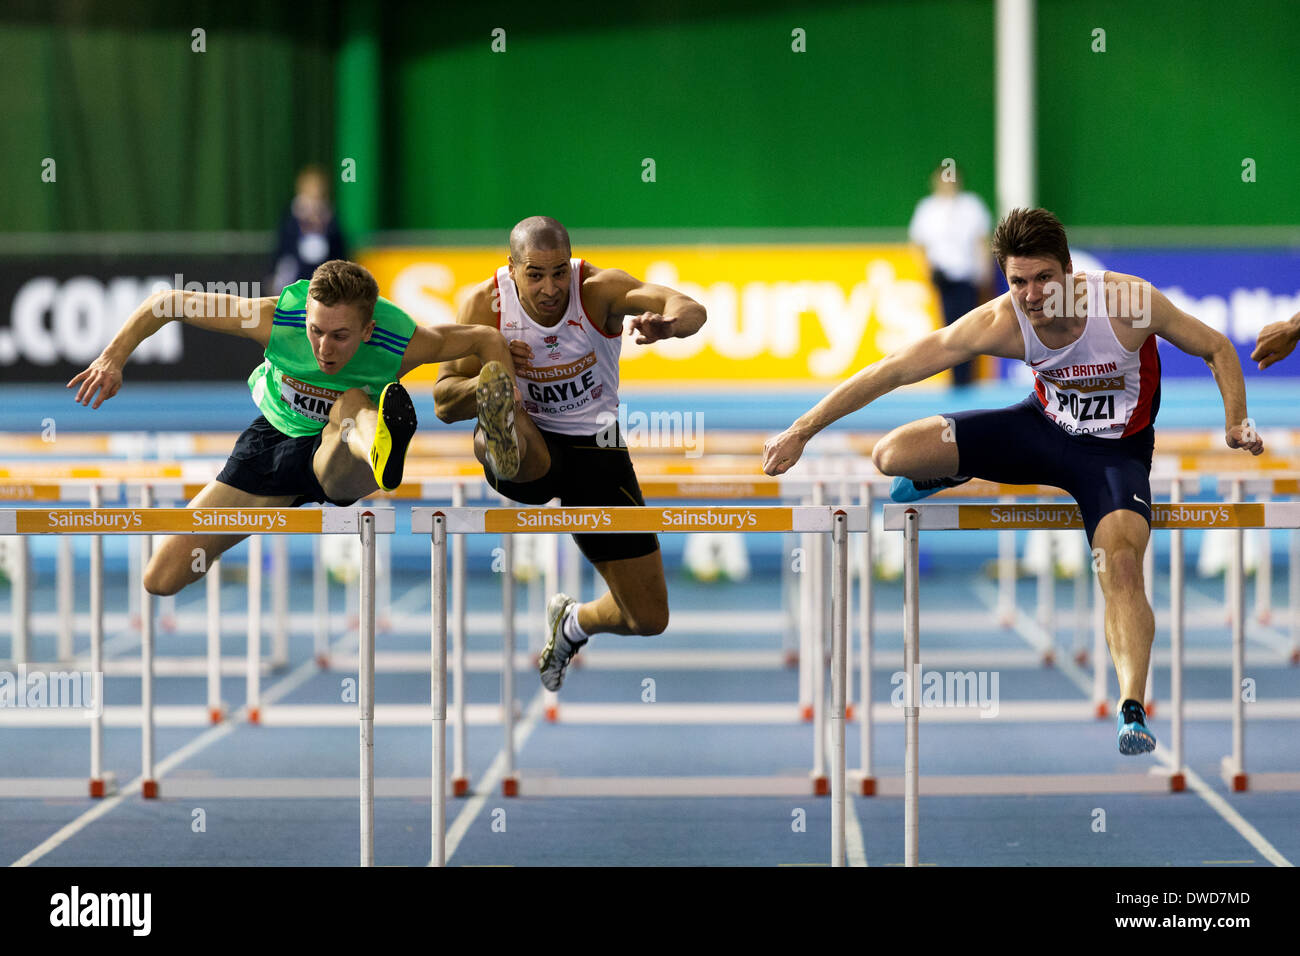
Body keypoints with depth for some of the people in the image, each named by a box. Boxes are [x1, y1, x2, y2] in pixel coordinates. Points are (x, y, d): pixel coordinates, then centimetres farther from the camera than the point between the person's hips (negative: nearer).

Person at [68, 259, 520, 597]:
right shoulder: (276, 319, -25)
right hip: (274, 440, 2)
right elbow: (167, 302, -14)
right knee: (161, 580, -4)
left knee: (351, 403, -40)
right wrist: (114, 357, -23)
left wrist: (499, 408, -22)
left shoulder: (401, 346, -26)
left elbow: (487, 339, -10)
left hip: (339, 463, -2)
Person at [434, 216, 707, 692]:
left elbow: (690, 310, -35)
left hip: (595, 447, 2)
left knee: (650, 618, 5)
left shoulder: (599, 288, -18)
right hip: (530, 447, -1)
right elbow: (444, 403, -11)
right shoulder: (485, 304, -14)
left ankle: (572, 623, 37)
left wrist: (668, 323, -61)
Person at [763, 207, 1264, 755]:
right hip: (1045, 426, 3)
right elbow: (895, 370, -20)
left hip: (1115, 451, -3)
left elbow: (1217, 349, -10)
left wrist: (1236, 423, -25)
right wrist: (803, 430, -20)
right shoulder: (1000, 324, -23)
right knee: (892, 454, -9)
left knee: (1121, 566, -31)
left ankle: (1132, 710, -29)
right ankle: (946, 476, 28)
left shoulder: (1128, 302, -28)